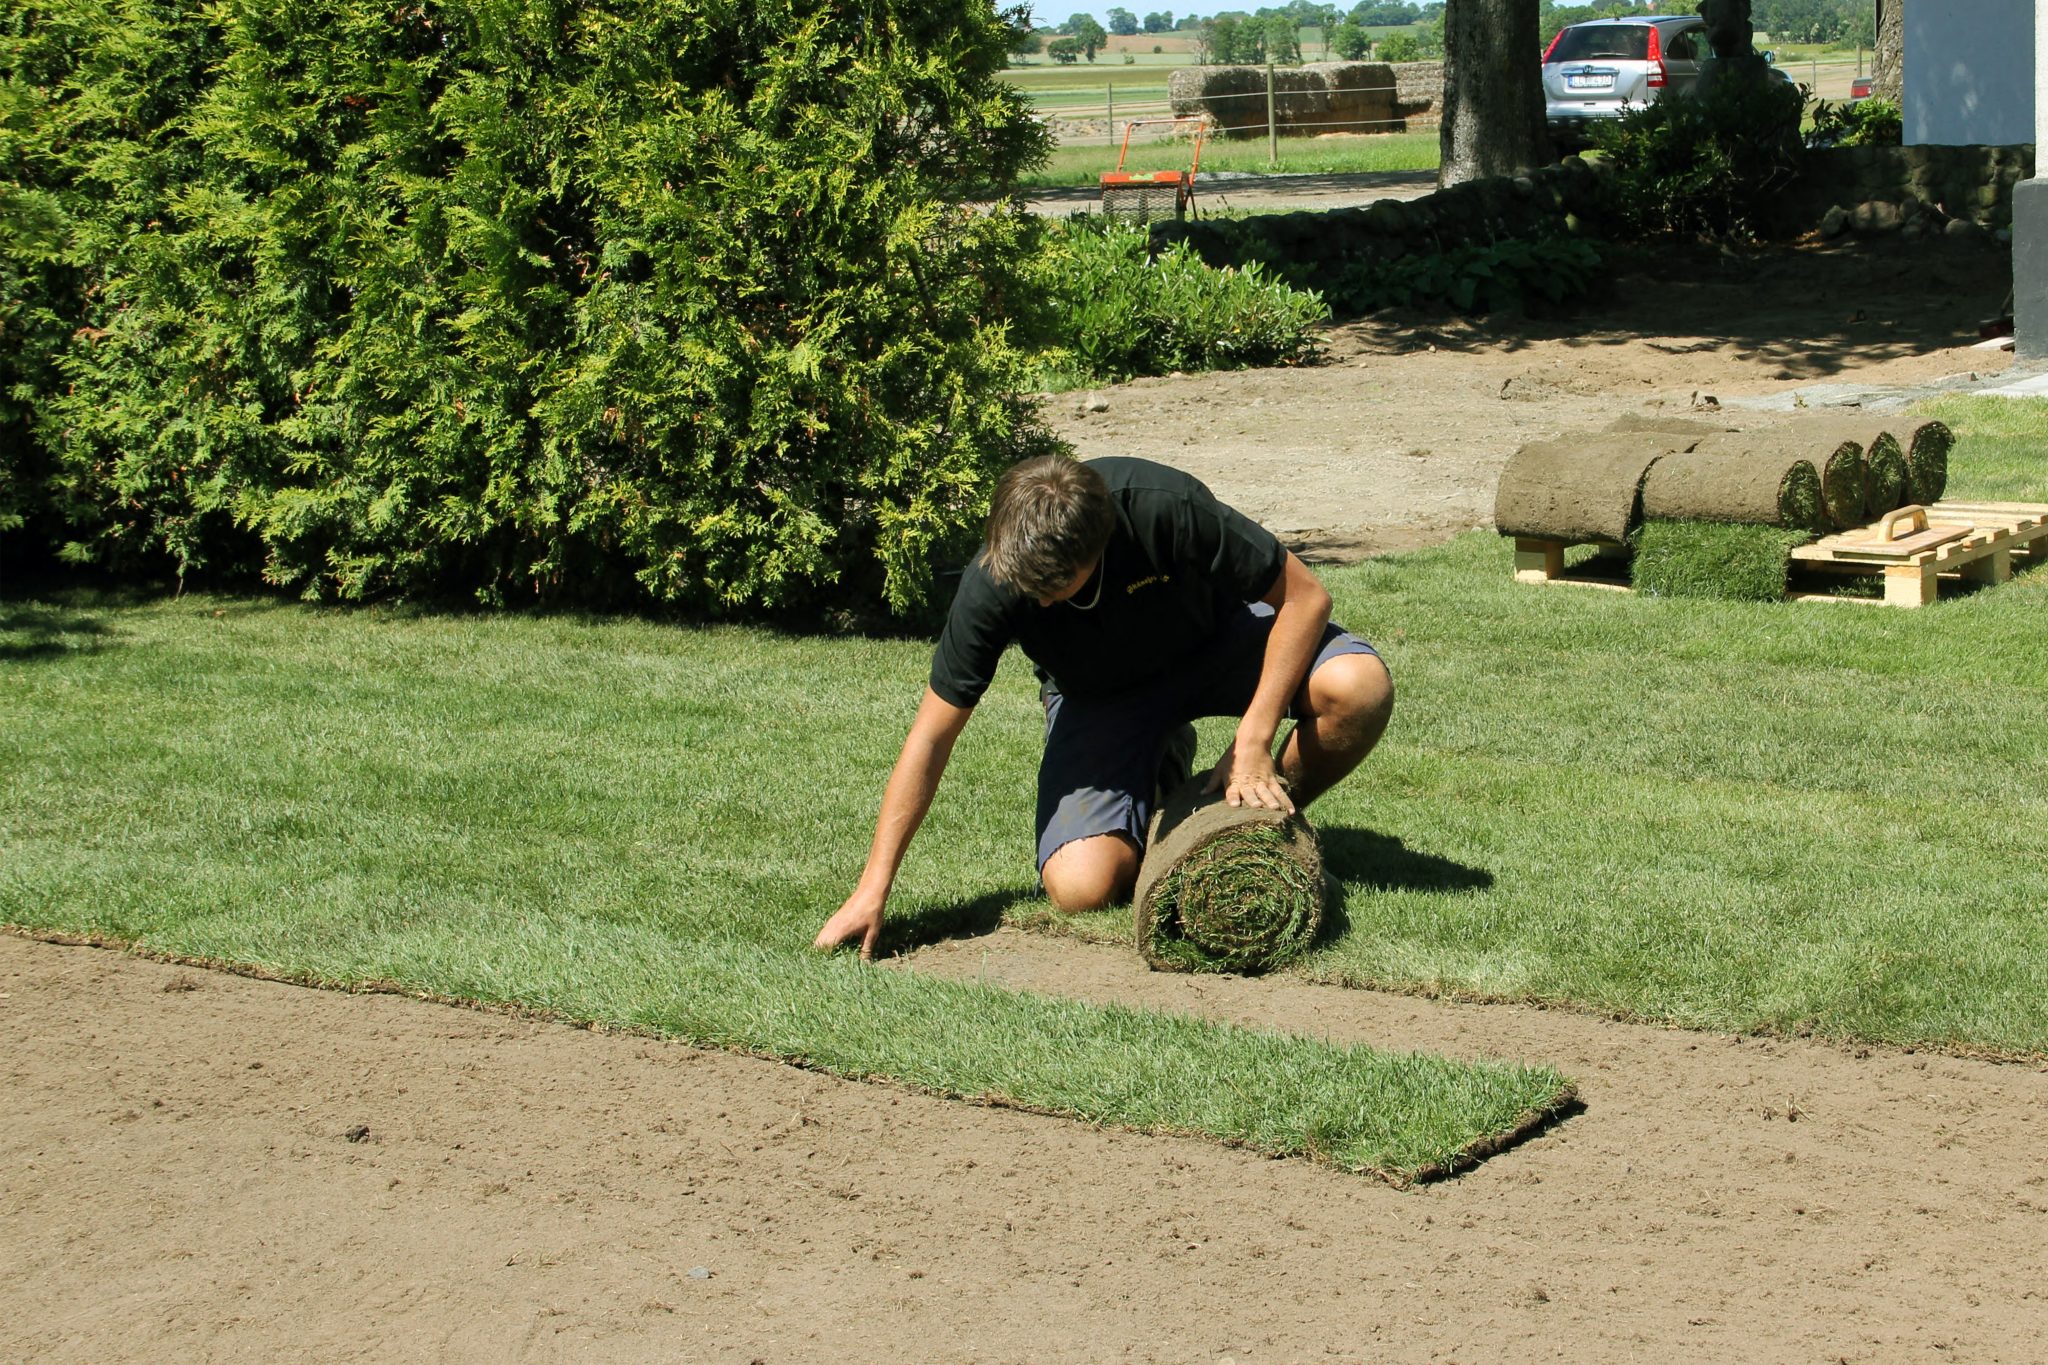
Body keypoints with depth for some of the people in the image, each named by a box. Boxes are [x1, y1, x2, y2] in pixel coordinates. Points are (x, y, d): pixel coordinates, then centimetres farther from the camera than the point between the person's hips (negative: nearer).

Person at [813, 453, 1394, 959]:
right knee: (1080, 886, -22)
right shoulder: (993, 583, -29)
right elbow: (932, 735, -19)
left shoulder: (1164, 506, -35)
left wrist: (1252, 742, -28)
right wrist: (874, 887, -21)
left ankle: (1269, 818, 0)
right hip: (1099, 695, 1)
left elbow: (1304, 595, -23)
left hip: (1215, 639, 0)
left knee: (1360, 686, -31)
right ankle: (1155, 778, 12)